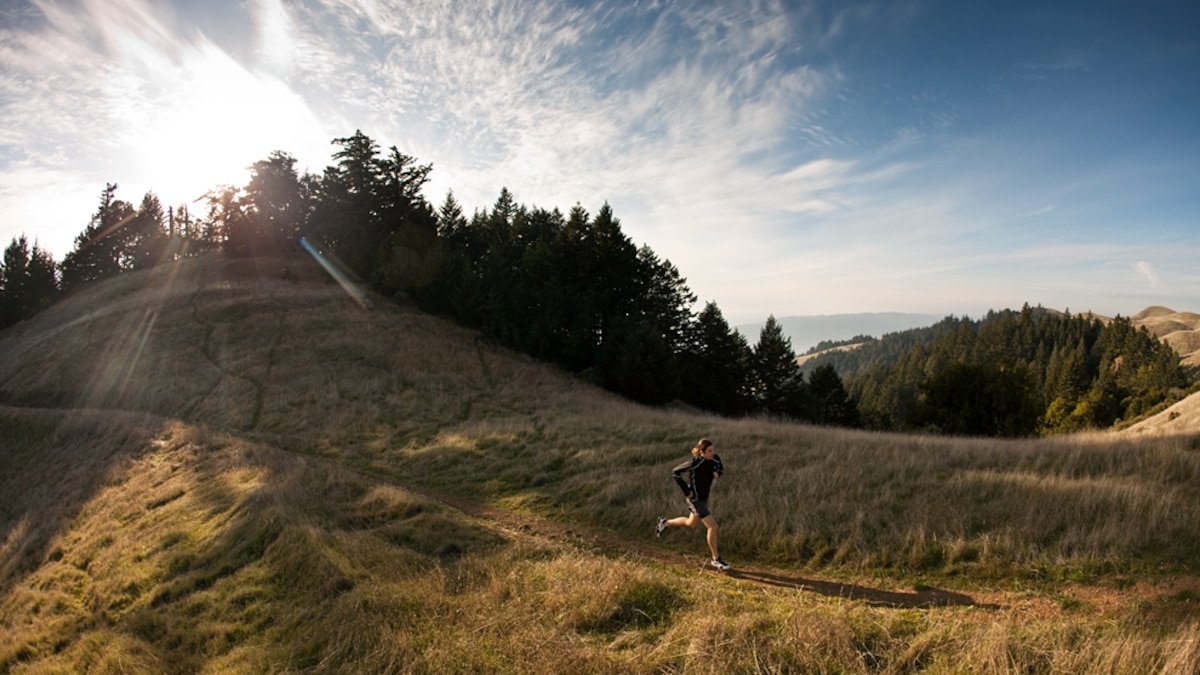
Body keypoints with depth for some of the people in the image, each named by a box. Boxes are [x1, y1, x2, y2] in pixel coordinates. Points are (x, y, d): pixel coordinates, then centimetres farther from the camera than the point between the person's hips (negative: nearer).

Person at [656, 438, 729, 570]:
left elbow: (720, 468, 14)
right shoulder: (695, 463, -28)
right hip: (695, 499, -8)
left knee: (691, 523, 26)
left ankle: (664, 523, 46)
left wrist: (717, 473, -10)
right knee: (713, 526, -8)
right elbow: (675, 472, -20)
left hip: (704, 497, 8)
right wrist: (686, 490, -19)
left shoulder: (715, 459, -9)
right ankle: (716, 559, 9)